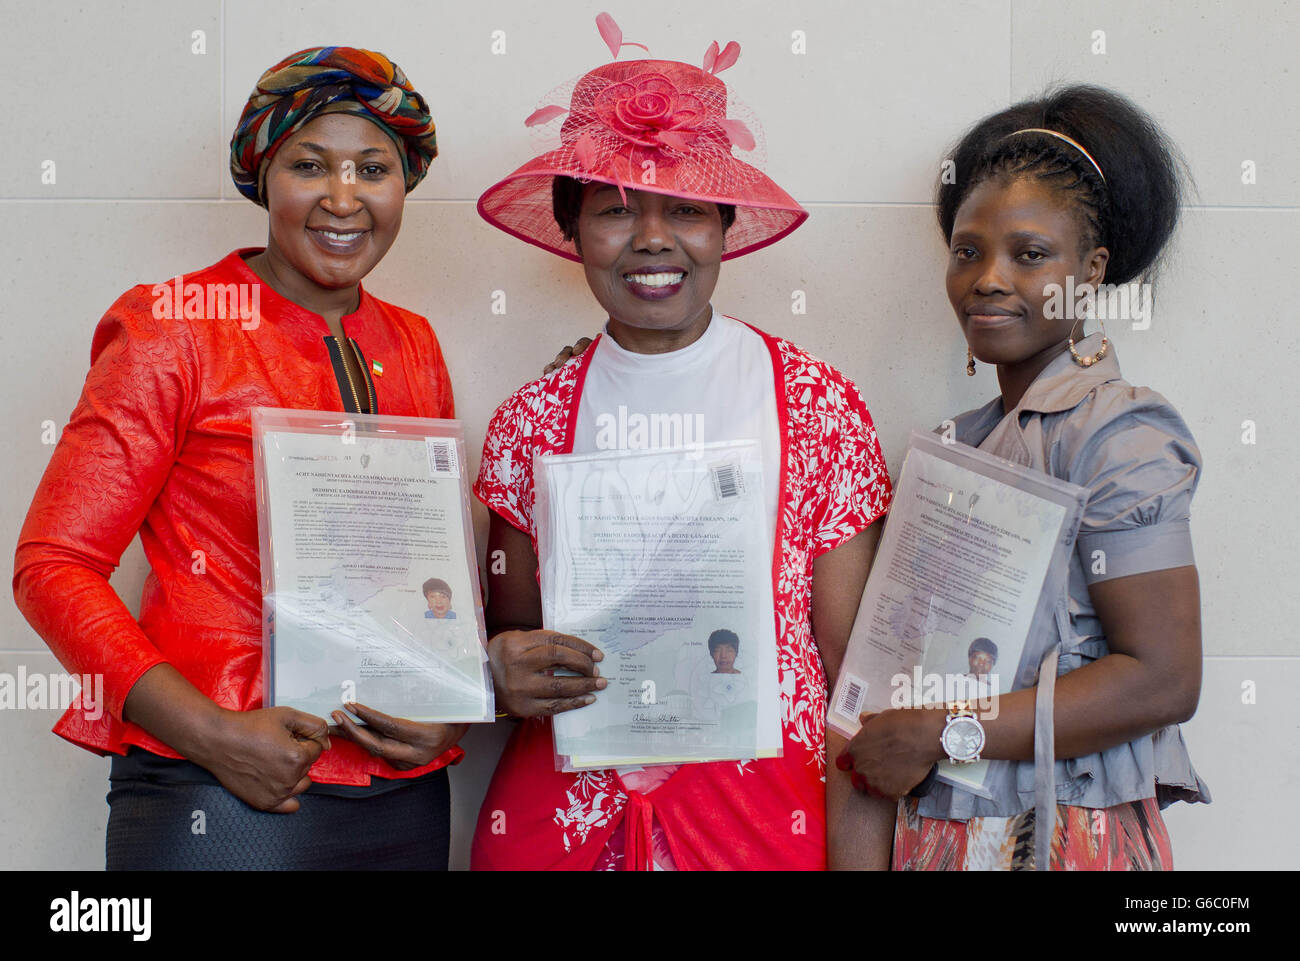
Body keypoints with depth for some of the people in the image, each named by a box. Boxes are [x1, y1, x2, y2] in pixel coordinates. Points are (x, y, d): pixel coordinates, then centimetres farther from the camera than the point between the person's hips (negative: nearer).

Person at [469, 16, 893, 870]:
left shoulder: (819, 406, -5)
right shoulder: (531, 423, 1)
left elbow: (856, 669, -3)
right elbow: (510, 635, 10)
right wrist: (506, 670, -12)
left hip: (764, 819, -1)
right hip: (560, 817, 2)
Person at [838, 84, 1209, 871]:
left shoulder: (1119, 433, -11)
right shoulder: (969, 438, 9)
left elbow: (1163, 679, -18)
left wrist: (941, 734, -17)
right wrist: (880, 742, -6)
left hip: (1064, 834, -6)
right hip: (945, 825, 6)